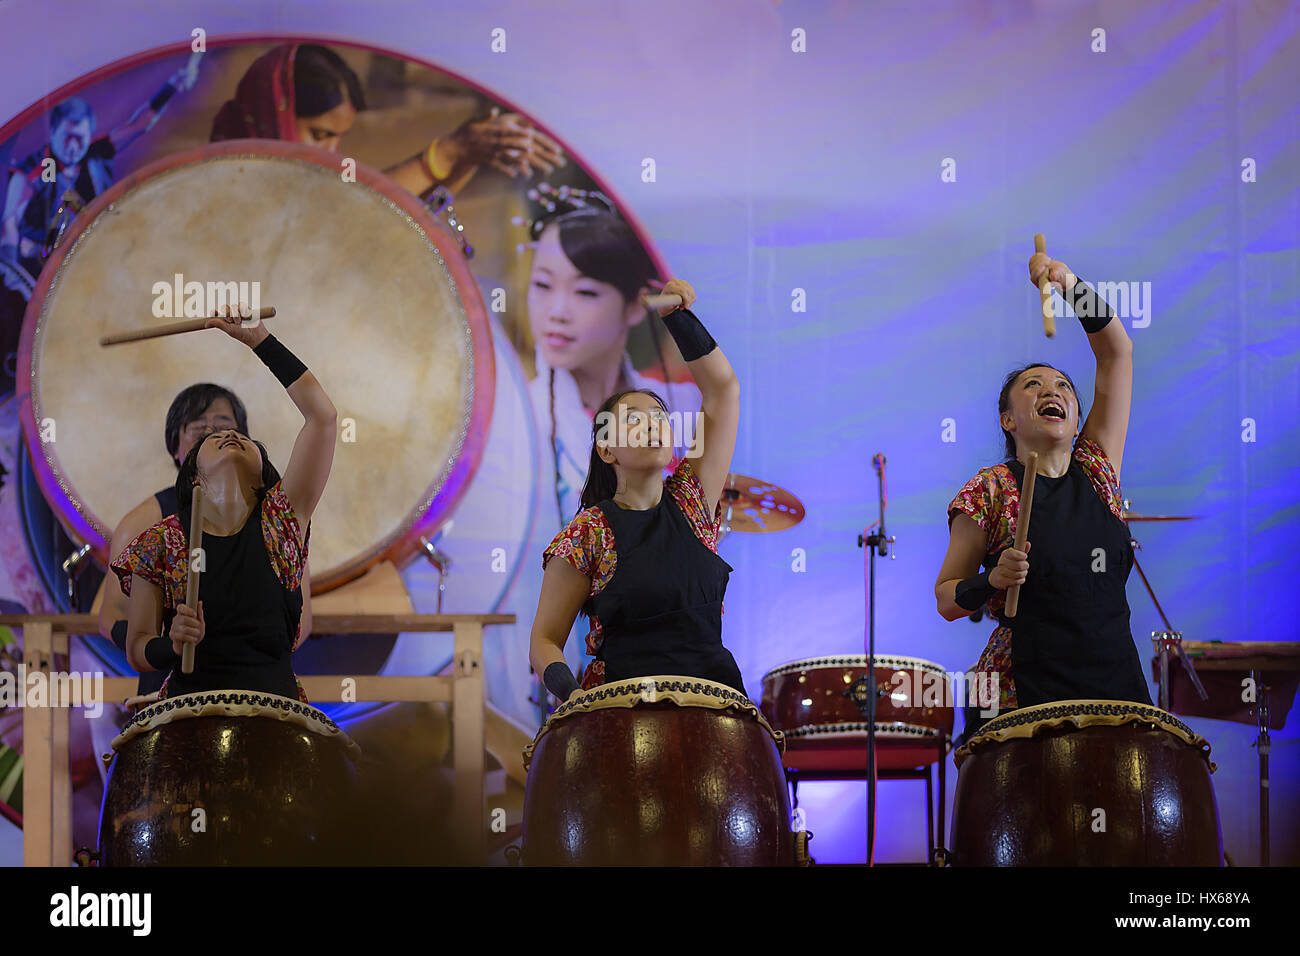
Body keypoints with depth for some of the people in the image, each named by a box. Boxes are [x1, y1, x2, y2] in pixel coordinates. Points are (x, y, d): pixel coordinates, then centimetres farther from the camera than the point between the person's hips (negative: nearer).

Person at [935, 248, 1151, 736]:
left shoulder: (1096, 470, 12)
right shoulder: (990, 491, 1)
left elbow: (1116, 352, 7)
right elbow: (946, 599, 3)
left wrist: (1073, 287, -5)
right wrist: (993, 581, -17)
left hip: (1114, 688, 4)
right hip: (1022, 696, -4)